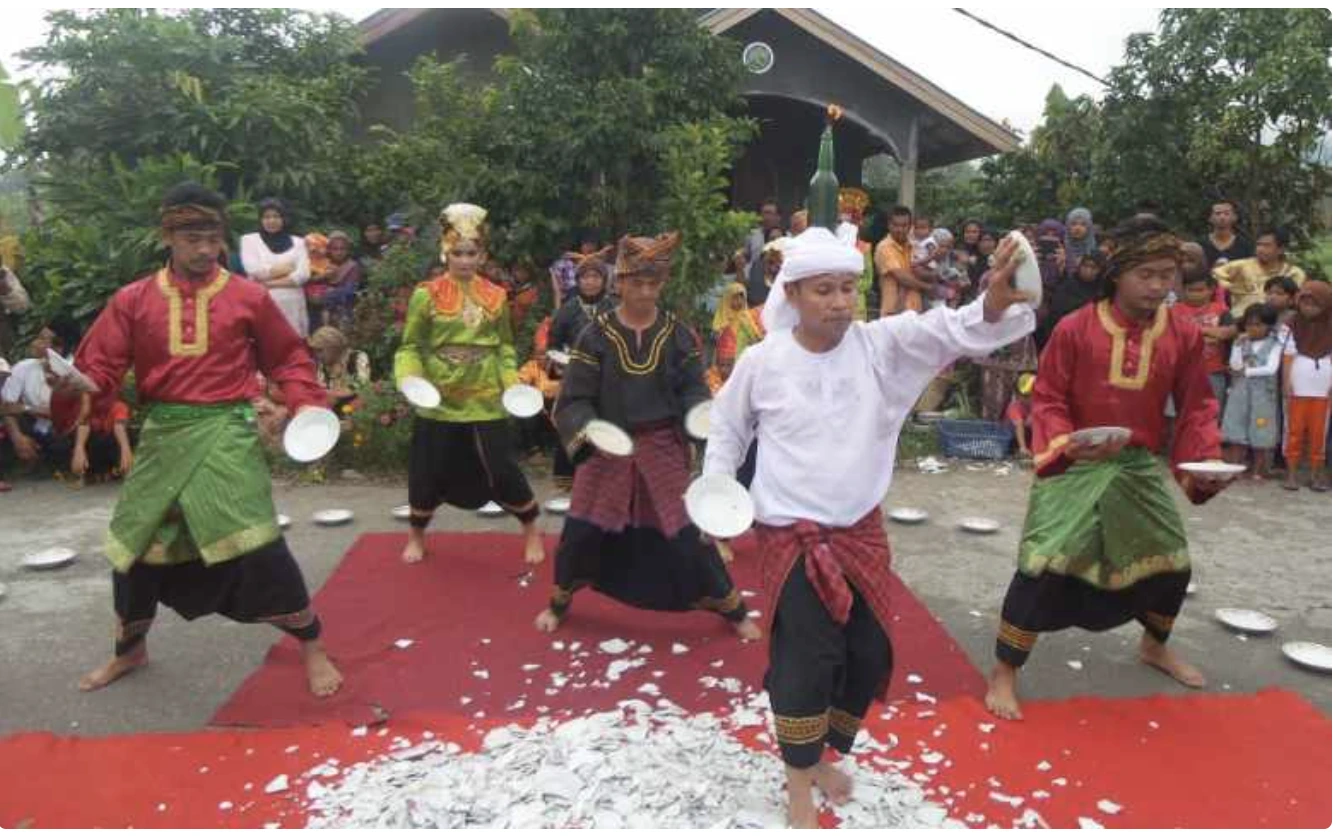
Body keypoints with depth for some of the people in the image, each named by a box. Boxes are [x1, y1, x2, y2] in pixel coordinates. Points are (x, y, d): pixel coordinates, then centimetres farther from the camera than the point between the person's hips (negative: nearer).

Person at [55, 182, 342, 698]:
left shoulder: (249, 297, 0)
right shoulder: (132, 300, 4)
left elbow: (288, 357, 9)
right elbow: (100, 369, 2)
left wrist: (305, 403, -6)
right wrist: (70, 386, -19)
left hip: (227, 435, -3)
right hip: (162, 437, 3)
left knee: (257, 545, -11)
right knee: (134, 546, 13)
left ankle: (312, 649, 8)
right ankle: (129, 652, 40)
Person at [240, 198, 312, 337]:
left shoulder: (298, 242, 13)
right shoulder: (249, 240, 10)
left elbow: (303, 274, -1)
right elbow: (254, 270, -5)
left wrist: (269, 283, -7)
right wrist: (287, 268, 0)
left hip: (292, 306, 1)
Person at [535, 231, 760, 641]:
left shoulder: (678, 335, -2)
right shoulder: (596, 335, -6)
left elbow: (692, 390, 0)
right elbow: (574, 399, -7)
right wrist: (590, 431, -27)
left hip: (662, 448, 0)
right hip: (607, 448, 0)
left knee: (685, 533, 0)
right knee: (581, 532, 4)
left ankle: (733, 608, 20)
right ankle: (559, 602, 34)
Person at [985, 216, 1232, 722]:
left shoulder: (1184, 336, -1)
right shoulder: (1074, 329, -12)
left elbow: (1196, 407, 5)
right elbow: (1047, 399, -8)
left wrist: (1205, 461, -9)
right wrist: (1066, 446, -25)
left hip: (1140, 469, 5)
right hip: (1075, 468, -5)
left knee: (1172, 564, 17)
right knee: (1043, 565, -14)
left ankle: (1155, 647, 50)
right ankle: (1004, 674, 2)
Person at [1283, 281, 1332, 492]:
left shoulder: (1330, 328, 6)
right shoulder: (1294, 326, 4)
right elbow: (1289, 356, 2)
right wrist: (1287, 382, -5)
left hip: (1322, 390, 1)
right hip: (1298, 388, -1)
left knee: (1318, 432, 5)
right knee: (1295, 431, 2)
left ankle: (1315, 474, 12)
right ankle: (1292, 473, 6)